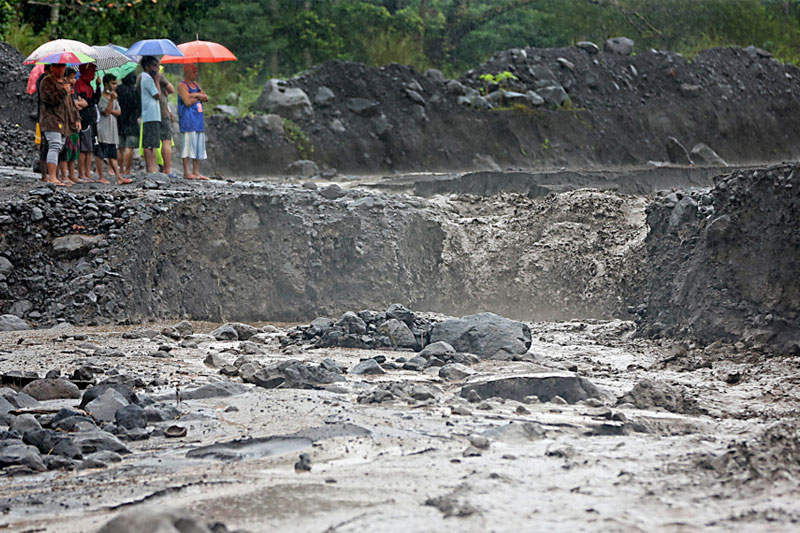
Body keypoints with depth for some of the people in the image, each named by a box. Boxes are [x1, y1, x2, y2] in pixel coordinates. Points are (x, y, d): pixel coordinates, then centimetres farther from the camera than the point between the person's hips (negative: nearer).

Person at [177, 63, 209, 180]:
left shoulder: (196, 85, 20)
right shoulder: (182, 86, -5)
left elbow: (206, 98, 10)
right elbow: (187, 102, -16)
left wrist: (196, 95, -6)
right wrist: (199, 97, -1)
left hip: (198, 120, 8)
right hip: (188, 121, -8)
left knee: (199, 146, 7)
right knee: (189, 144, -10)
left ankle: (196, 171, 11)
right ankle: (186, 172, -9)